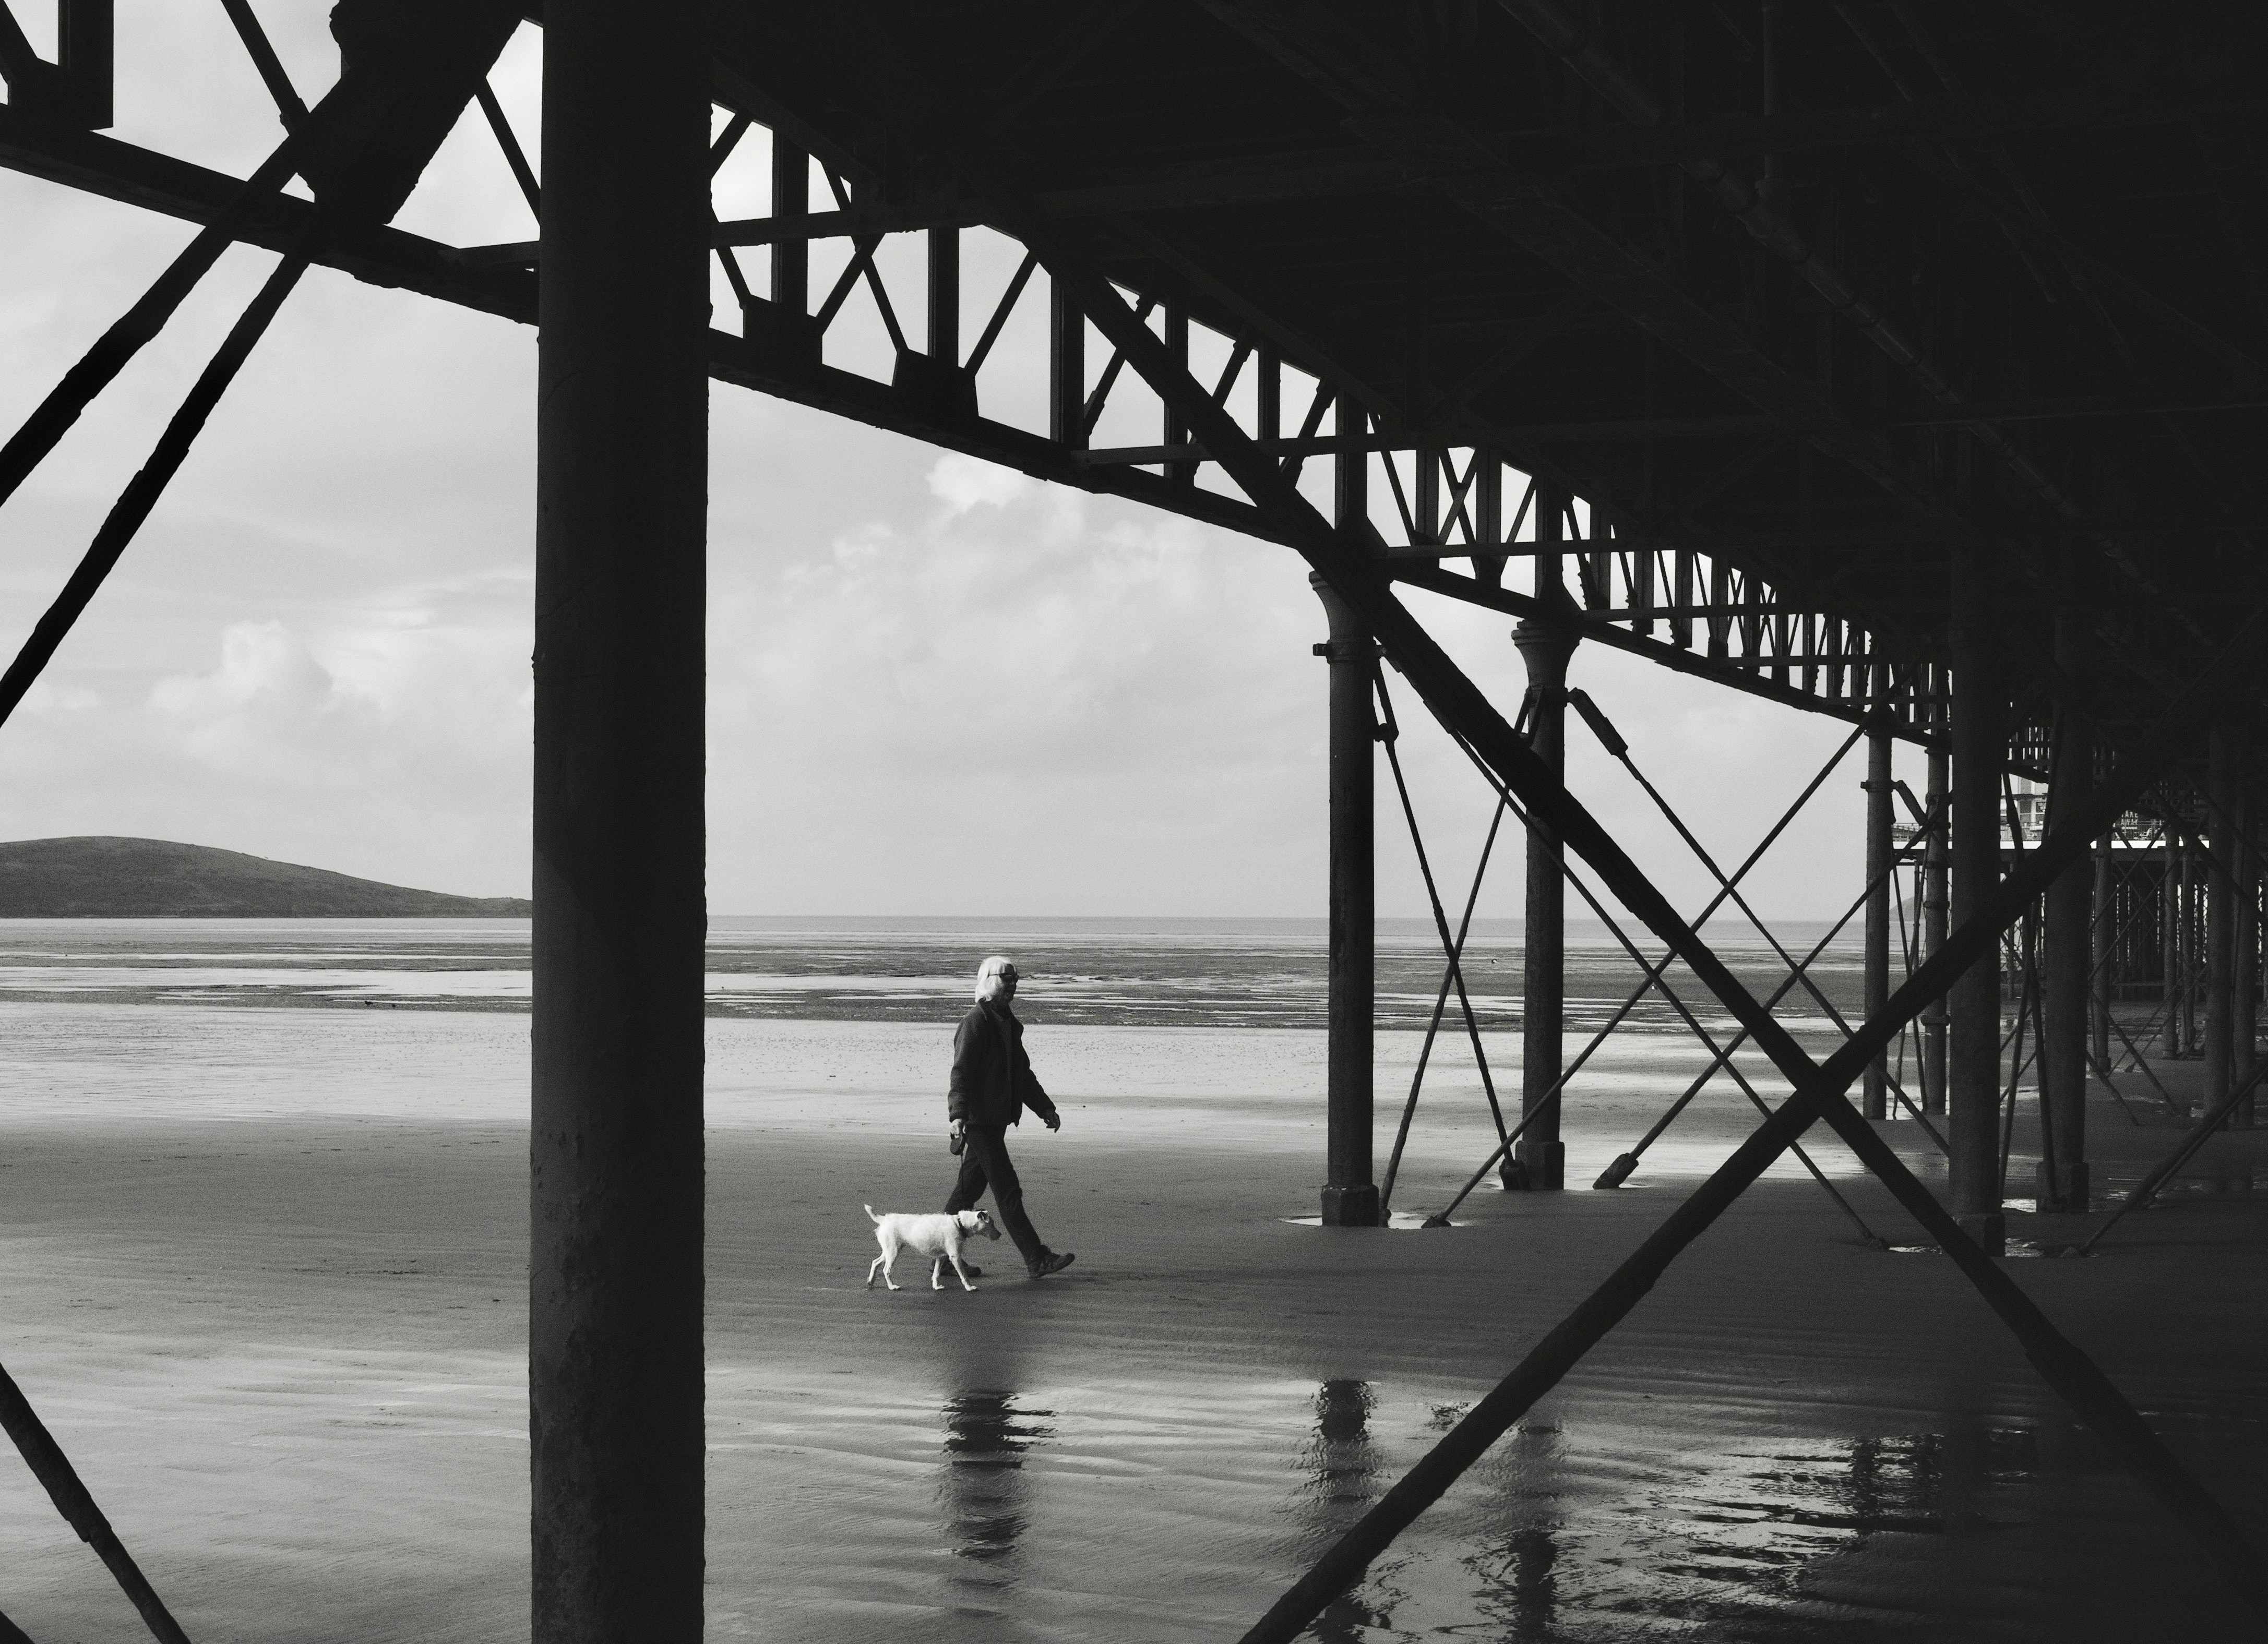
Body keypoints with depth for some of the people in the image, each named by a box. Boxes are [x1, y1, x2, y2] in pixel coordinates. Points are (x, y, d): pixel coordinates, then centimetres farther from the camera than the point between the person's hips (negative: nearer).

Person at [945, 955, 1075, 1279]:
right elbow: (961, 1070, -20)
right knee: (1007, 1191, -7)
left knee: (969, 1188, 13)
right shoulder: (976, 1022, -11)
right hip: (979, 1119, -10)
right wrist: (958, 1114, -30)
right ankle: (1037, 1260, -6)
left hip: (995, 1119, 10)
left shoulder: (1008, 1024, 18)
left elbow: (1022, 1072, 27)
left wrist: (1045, 1109, 23)